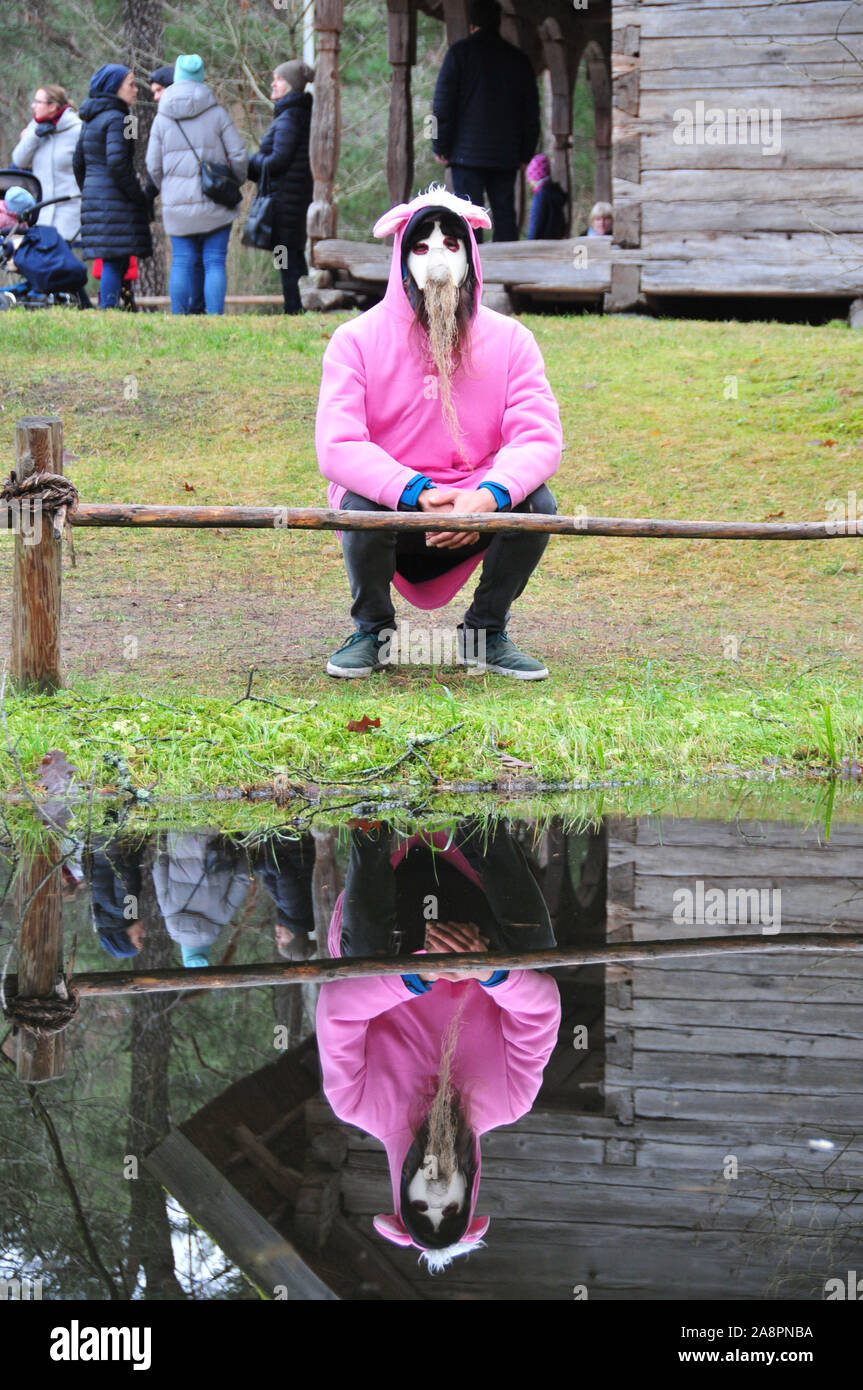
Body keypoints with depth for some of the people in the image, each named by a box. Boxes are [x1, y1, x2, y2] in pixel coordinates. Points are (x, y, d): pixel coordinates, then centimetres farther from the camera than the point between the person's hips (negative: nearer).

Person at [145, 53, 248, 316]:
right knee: (214, 264, 0)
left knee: (182, 263, 6)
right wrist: (233, 184, 16)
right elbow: (239, 156, -2)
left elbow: (153, 166, 5)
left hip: (177, 206, 2)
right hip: (215, 205, -2)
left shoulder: (162, 117, 4)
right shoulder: (217, 113, -2)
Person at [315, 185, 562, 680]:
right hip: (390, 504, -2)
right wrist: (417, 494, -33)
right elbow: (337, 448, -17)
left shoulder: (509, 339, 0)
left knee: (537, 502, -25)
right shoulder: (356, 339, -6)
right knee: (361, 505, -33)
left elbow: (539, 436, -11)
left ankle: (487, 631, 1)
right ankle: (372, 631, -3)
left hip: (475, 514, 2)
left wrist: (489, 495, -32)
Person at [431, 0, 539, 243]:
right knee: (504, 212, 7)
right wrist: (525, 154, 18)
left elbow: (443, 103, -3)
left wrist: (440, 148, 1)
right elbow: (531, 111, 15)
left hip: (468, 152, -4)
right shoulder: (519, 59, 12)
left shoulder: (460, 52, 0)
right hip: (506, 157, 4)